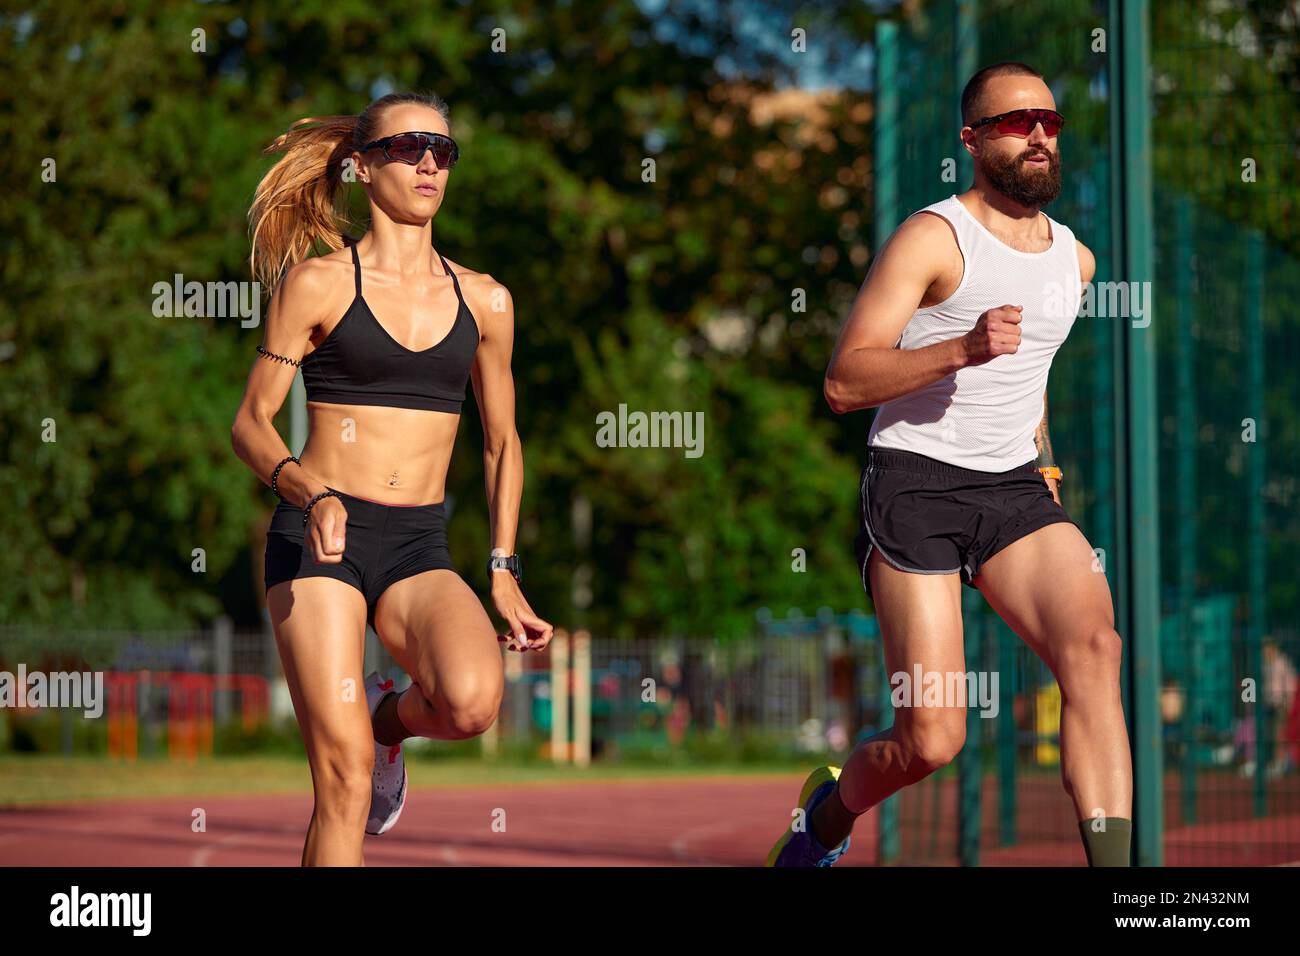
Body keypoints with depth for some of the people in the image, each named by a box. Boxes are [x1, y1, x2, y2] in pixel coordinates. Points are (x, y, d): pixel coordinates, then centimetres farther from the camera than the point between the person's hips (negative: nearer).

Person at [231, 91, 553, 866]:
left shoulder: (484, 301, 10)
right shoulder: (317, 283, 1)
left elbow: (502, 441, 19)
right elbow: (251, 423, 1)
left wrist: (503, 573, 12)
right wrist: (310, 493, -18)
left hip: (419, 549, 3)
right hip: (320, 540, -3)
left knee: (473, 701, -27)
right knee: (345, 776, -13)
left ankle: (390, 717, 8)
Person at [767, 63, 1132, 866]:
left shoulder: (1075, 259, 14)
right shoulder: (933, 239, -7)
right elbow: (844, 384, -15)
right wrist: (962, 351, -26)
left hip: (1015, 490, 5)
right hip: (916, 486, -5)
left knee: (1093, 643, -25)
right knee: (932, 740, -10)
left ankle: (1112, 867, -29)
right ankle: (830, 810, 25)